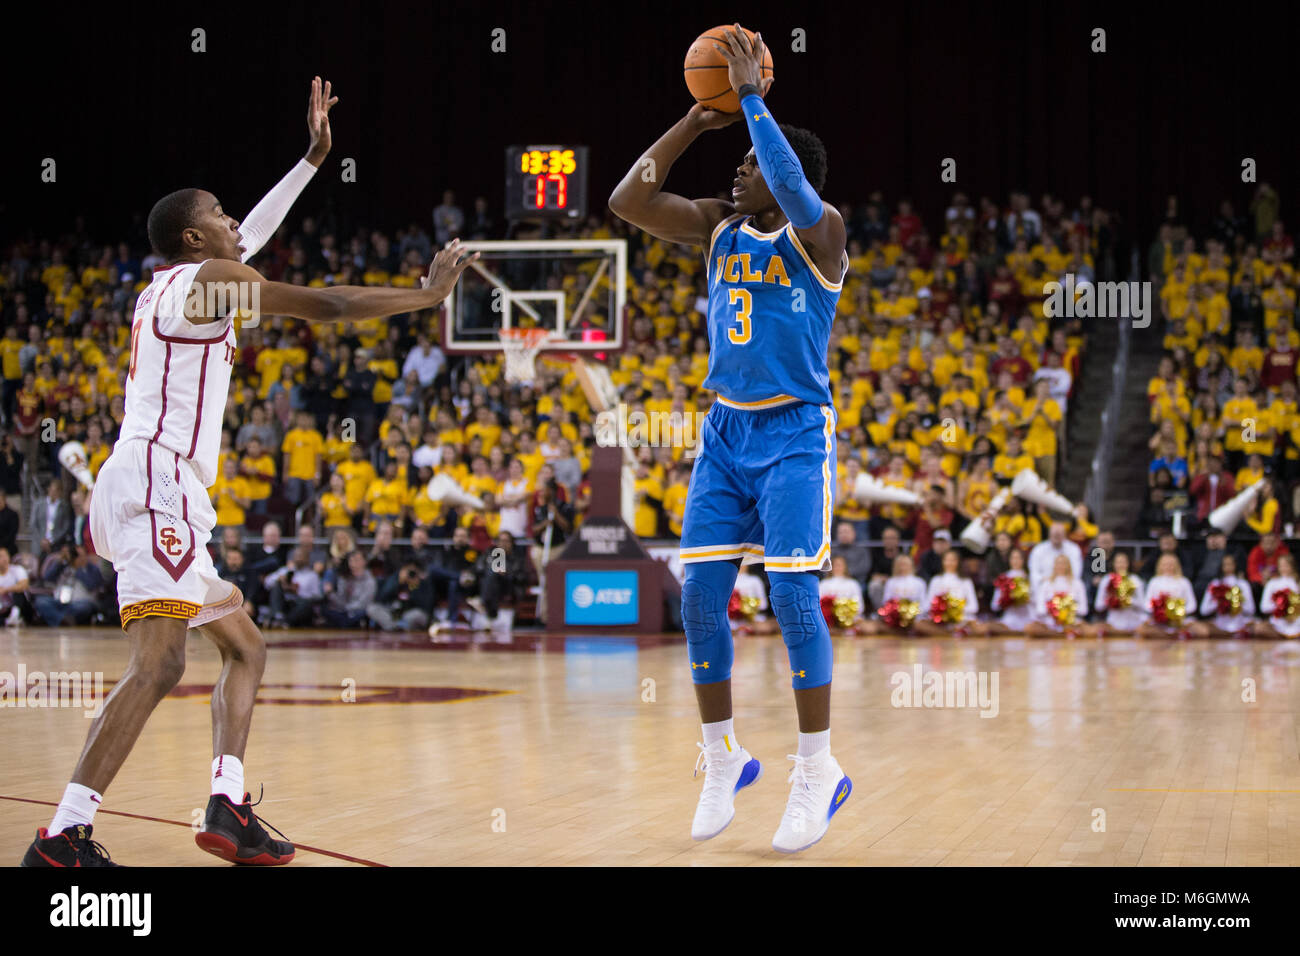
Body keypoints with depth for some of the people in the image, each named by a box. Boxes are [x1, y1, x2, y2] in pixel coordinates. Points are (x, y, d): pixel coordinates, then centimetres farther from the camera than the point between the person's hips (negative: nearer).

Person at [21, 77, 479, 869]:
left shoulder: (180, 282, 23)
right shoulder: (206, 278, -3)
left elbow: (255, 232, 38)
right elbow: (328, 306, -6)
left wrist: (314, 157, 41)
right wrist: (428, 294, 4)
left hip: (165, 495, 11)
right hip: (154, 485, -11)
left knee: (245, 646, 16)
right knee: (159, 664, -21)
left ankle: (229, 808, 5)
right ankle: (63, 839, -27)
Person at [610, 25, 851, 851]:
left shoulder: (819, 232, -8)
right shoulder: (719, 228, 9)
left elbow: (792, 189, -30)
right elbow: (628, 202, 0)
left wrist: (752, 97, -22)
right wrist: (696, 122, -3)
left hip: (795, 434, -6)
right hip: (726, 431, 6)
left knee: (792, 596, -12)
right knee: (700, 596, 1)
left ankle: (819, 771, -2)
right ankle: (723, 760, 14)